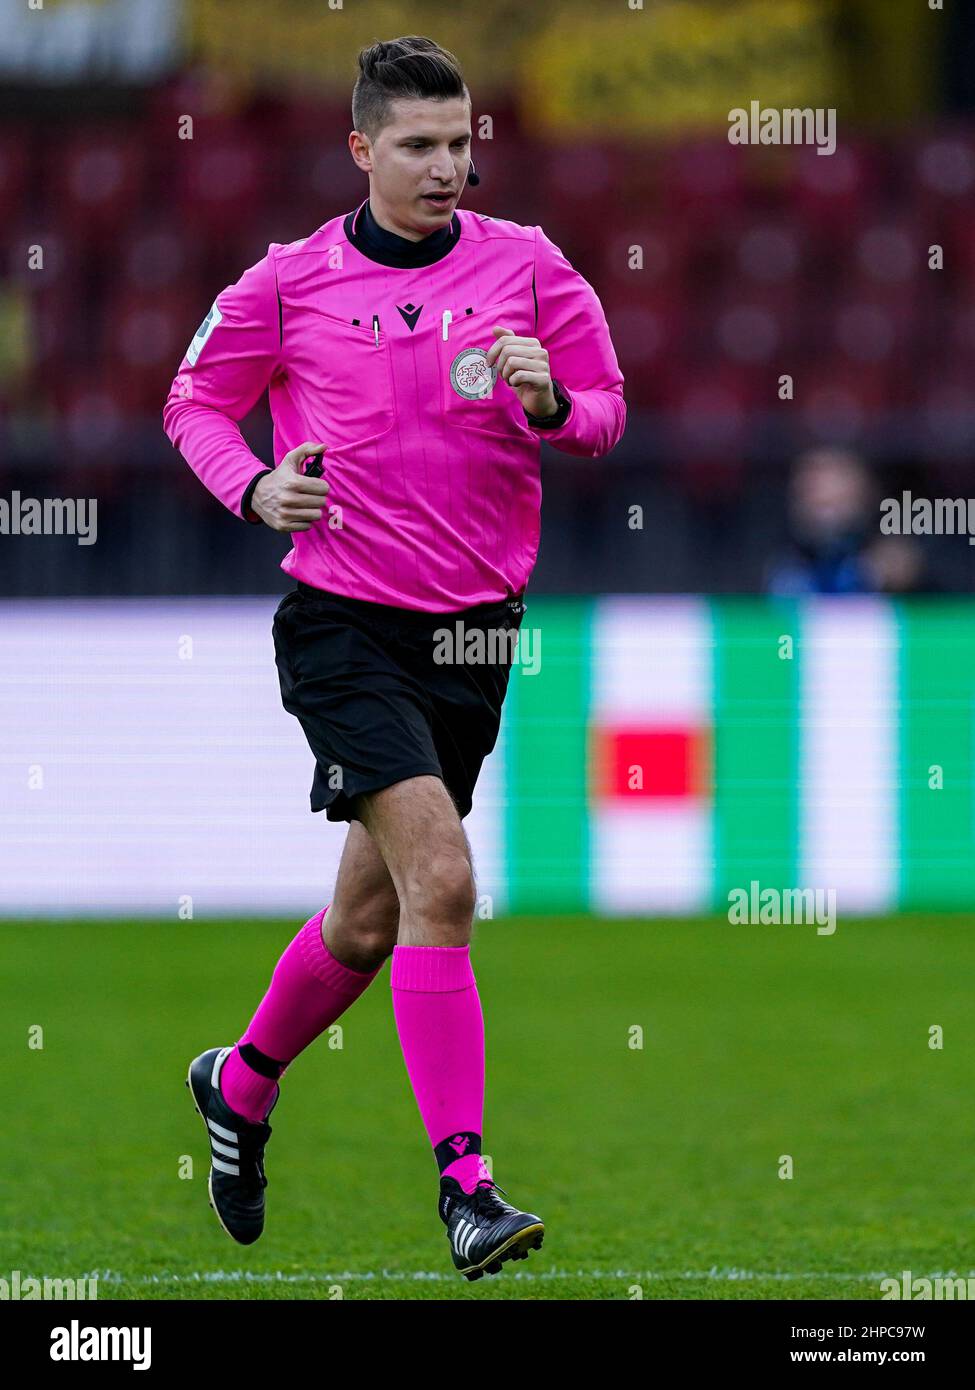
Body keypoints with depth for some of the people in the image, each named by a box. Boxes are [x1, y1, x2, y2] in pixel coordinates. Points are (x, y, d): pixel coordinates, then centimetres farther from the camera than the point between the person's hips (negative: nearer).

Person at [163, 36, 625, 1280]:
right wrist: (255, 487, -9)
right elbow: (195, 401, 11)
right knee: (438, 878, -20)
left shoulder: (527, 266, 3)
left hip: (476, 626, 4)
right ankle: (465, 1185, -20)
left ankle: (243, 1082, 41)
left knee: (370, 916, 14)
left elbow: (607, 412, 7)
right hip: (345, 619, -4)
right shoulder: (291, 283, -1)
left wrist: (551, 403, -16)